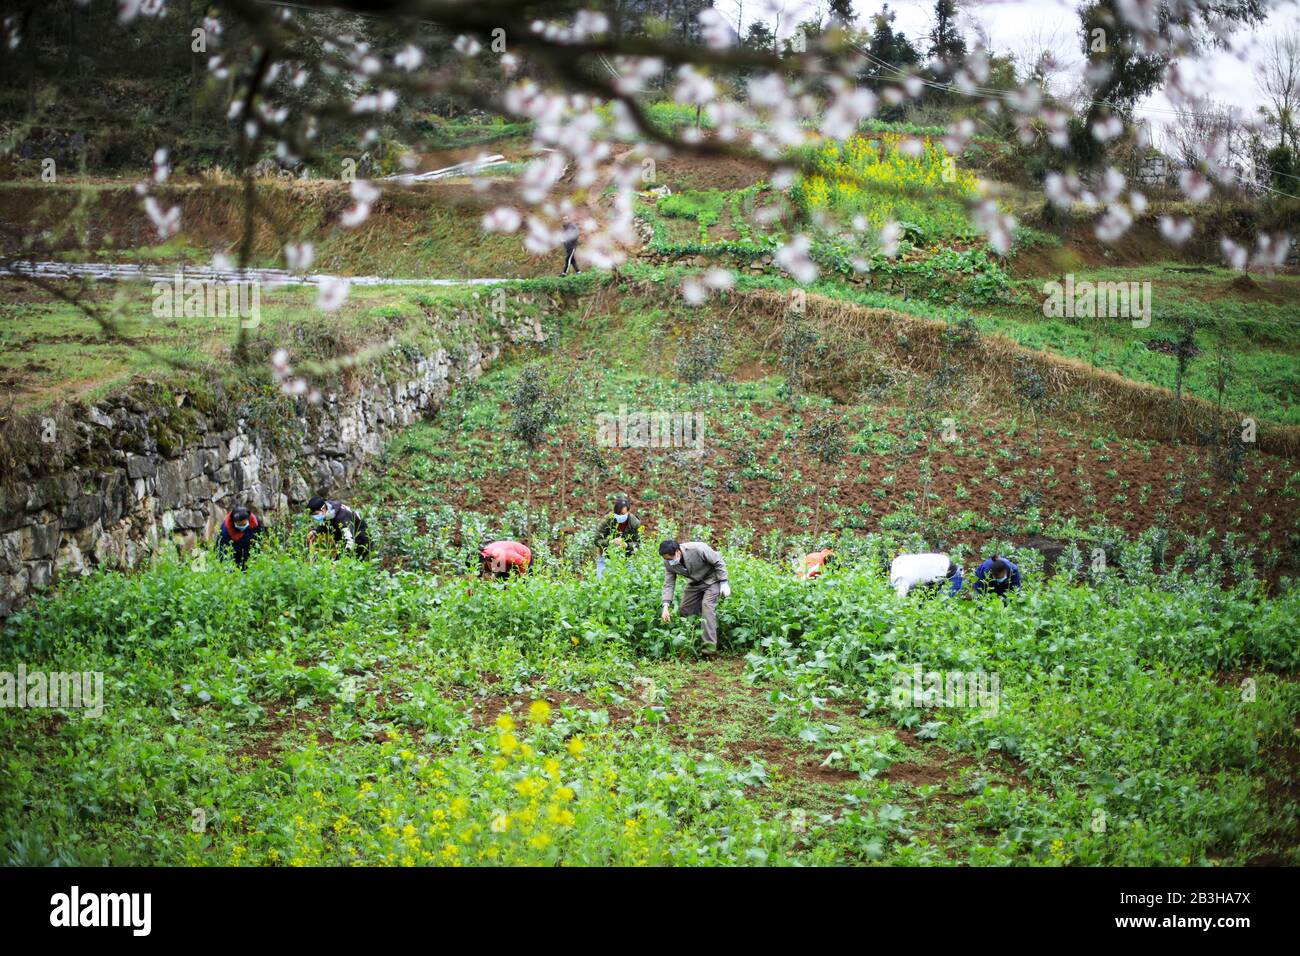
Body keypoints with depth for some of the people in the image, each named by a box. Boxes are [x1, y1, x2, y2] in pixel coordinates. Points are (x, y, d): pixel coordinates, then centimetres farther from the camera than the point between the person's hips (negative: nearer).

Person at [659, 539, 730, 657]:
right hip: (695, 583, 6)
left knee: (707, 606, -23)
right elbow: (669, 584, -14)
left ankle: (711, 646, -26)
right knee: (684, 610, 1)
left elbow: (718, 562, -23)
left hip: (712, 579, -6)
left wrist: (724, 583, -20)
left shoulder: (698, 549, -35)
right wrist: (666, 606, -25)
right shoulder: (668, 563, -17)